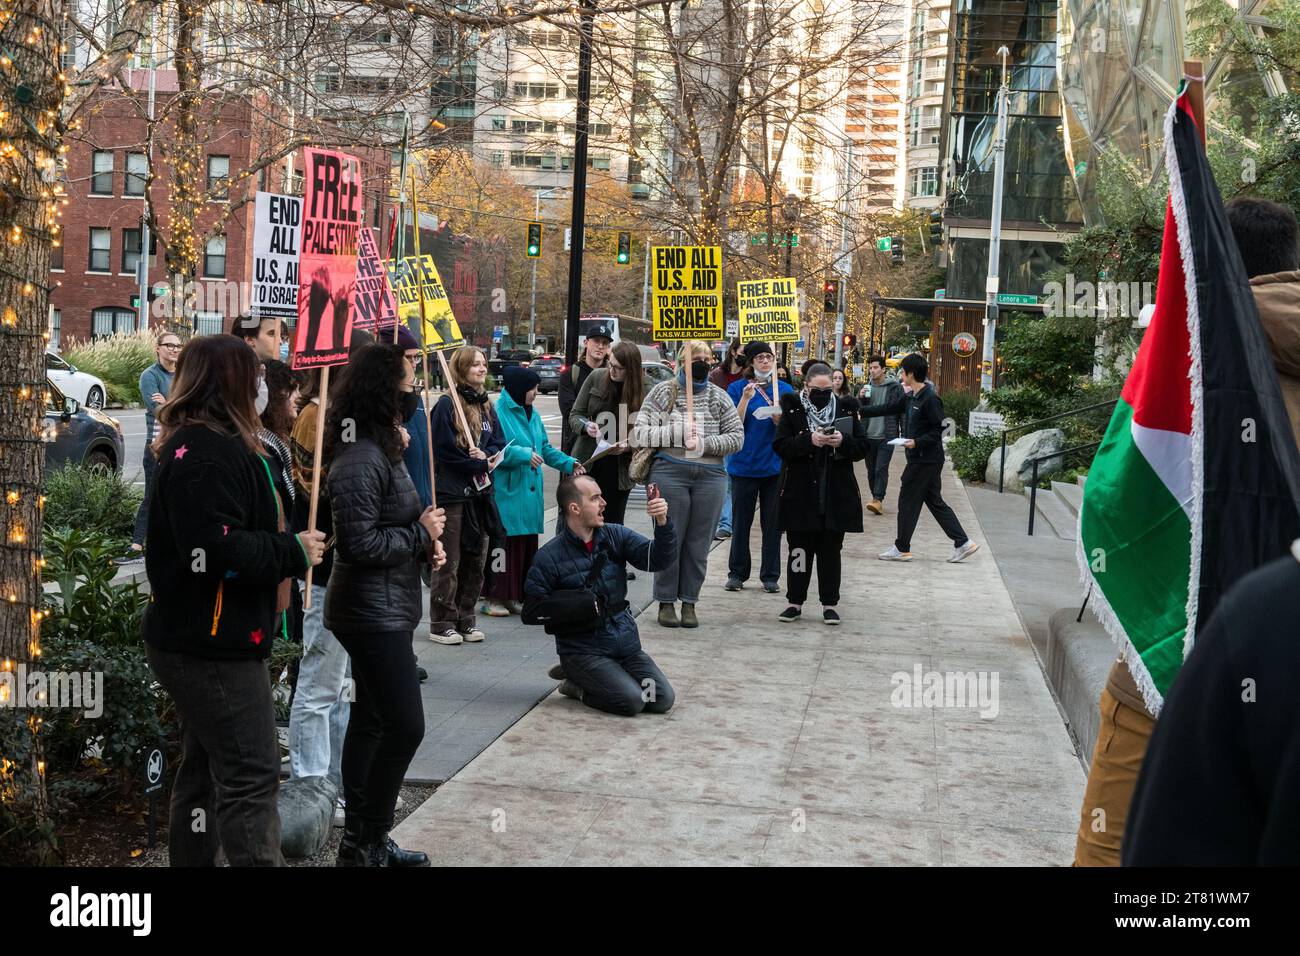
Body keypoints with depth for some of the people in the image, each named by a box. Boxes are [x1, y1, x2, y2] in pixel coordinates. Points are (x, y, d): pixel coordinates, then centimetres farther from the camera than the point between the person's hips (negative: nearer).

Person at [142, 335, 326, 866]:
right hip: (213, 646, -11)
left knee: (205, 770, 19)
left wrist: (288, 546, 7)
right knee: (251, 777, -7)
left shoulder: (193, 445, 14)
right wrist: (294, 552, -16)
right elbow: (217, 552, -28)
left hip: (198, 642, 11)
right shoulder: (206, 453, -20)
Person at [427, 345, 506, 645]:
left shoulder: (485, 406, 13)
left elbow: (498, 443, 14)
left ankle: (465, 620, 21)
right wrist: (482, 463, -11)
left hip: (480, 493, 7)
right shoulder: (447, 405, -10)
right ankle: (441, 624, 6)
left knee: (476, 561, 11)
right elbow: (444, 451, -15)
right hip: (451, 493, -7)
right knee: (448, 563, -2)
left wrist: (489, 456, -8)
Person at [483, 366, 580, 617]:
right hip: (506, 491, -8)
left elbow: (545, 448, 20)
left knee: (527, 544, 8)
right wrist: (524, 454, -21)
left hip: (530, 492, 8)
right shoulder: (497, 412, -10)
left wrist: (569, 464, 8)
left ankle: (515, 596, 17)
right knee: (504, 544, -6)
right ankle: (495, 597, 3)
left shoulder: (532, 414, 17)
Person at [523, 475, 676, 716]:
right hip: (583, 650, -5)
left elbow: (657, 559, -7)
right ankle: (577, 686, 4)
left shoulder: (616, 536, 4)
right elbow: (531, 612, -8)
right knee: (631, 701, -23)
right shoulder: (549, 557, -9)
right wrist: (584, 606, -14)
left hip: (626, 644, 5)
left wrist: (662, 523, -25)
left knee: (663, 700, -9)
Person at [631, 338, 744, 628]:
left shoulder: (719, 397, 11)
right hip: (669, 473, -2)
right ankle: (666, 602, 12)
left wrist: (704, 443, -9)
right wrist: (678, 432, -13)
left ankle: (689, 601, 14)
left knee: (698, 543, 4)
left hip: (710, 476, 2)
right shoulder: (662, 392, 4)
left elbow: (737, 437, 7)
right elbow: (640, 433, -1)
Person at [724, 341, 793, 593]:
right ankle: (737, 574, 16)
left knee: (772, 523, 5)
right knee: (741, 522, 5)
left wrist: (777, 415, -20)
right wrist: (746, 398, -17)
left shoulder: (784, 389, 6)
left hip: (774, 465, 1)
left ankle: (770, 576, 13)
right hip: (744, 465, -1)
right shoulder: (737, 388, 1)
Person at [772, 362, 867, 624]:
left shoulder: (846, 409, 6)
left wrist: (843, 441, -15)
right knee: (800, 550, 4)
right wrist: (809, 440, -21)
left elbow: (863, 447, 5)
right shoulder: (792, 409, 2)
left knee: (831, 551, 6)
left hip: (836, 495, 1)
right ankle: (795, 602, 15)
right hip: (800, 495, -1)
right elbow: (780, 446, -7)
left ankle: (830, 604, 15)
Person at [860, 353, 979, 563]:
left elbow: (939, 429, -18)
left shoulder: (930, 399, -16)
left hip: (925, 459, -9)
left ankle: (902, 549, 9)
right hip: (920, 458, 9)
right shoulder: (910, 397, 11)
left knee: (908, 501, 0)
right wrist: (861, 412, 18)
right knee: (934, 501, 12)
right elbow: (888, 408, 19)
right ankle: (963, 543, 13)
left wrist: (917, 442, -25)